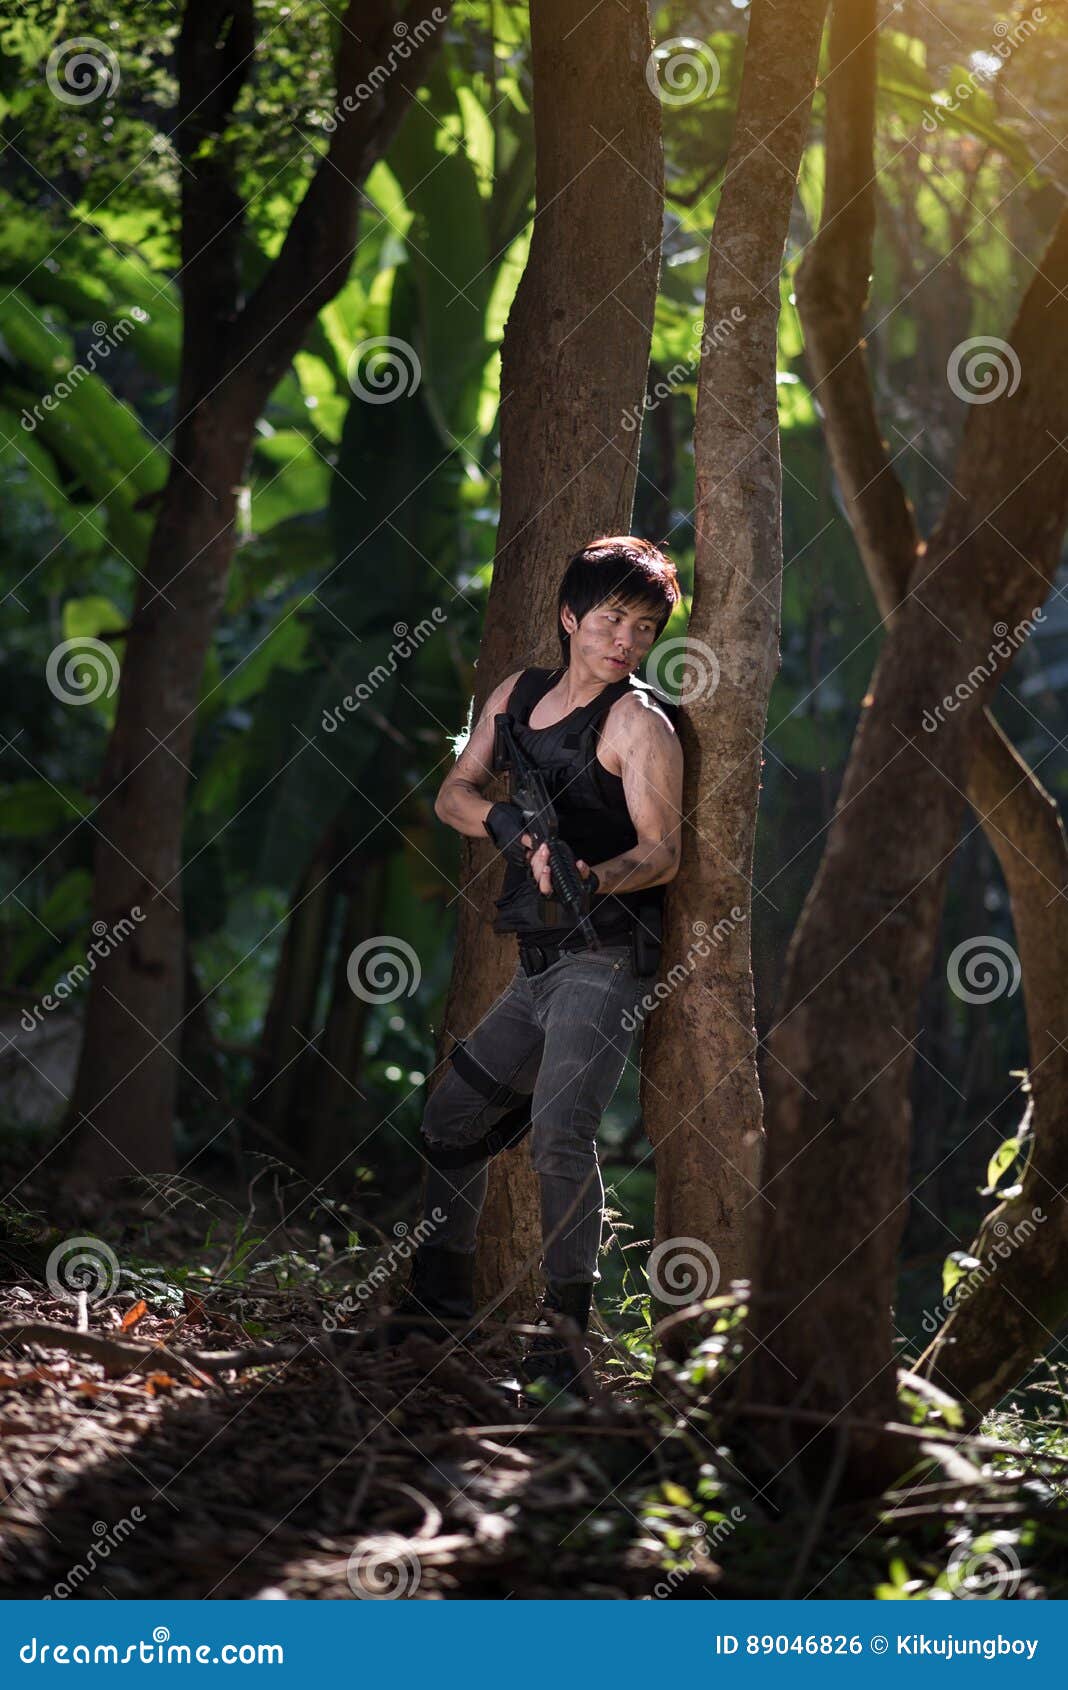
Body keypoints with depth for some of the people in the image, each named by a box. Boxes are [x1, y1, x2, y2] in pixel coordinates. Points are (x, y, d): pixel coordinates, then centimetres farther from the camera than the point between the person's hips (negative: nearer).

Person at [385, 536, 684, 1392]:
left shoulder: (638, 721, -8)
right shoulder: (518, 693, 13)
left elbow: (663, 852, -13)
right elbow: (453, 793, 13)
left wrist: (592, 879, -33)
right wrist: (502, 821, -9)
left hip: (603, 959, -8)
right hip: (537, 964, 8)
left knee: (561, 1130, -22)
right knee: (451, 1119, 15)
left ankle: (565, 1326, -19)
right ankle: (440, 1299, 31)